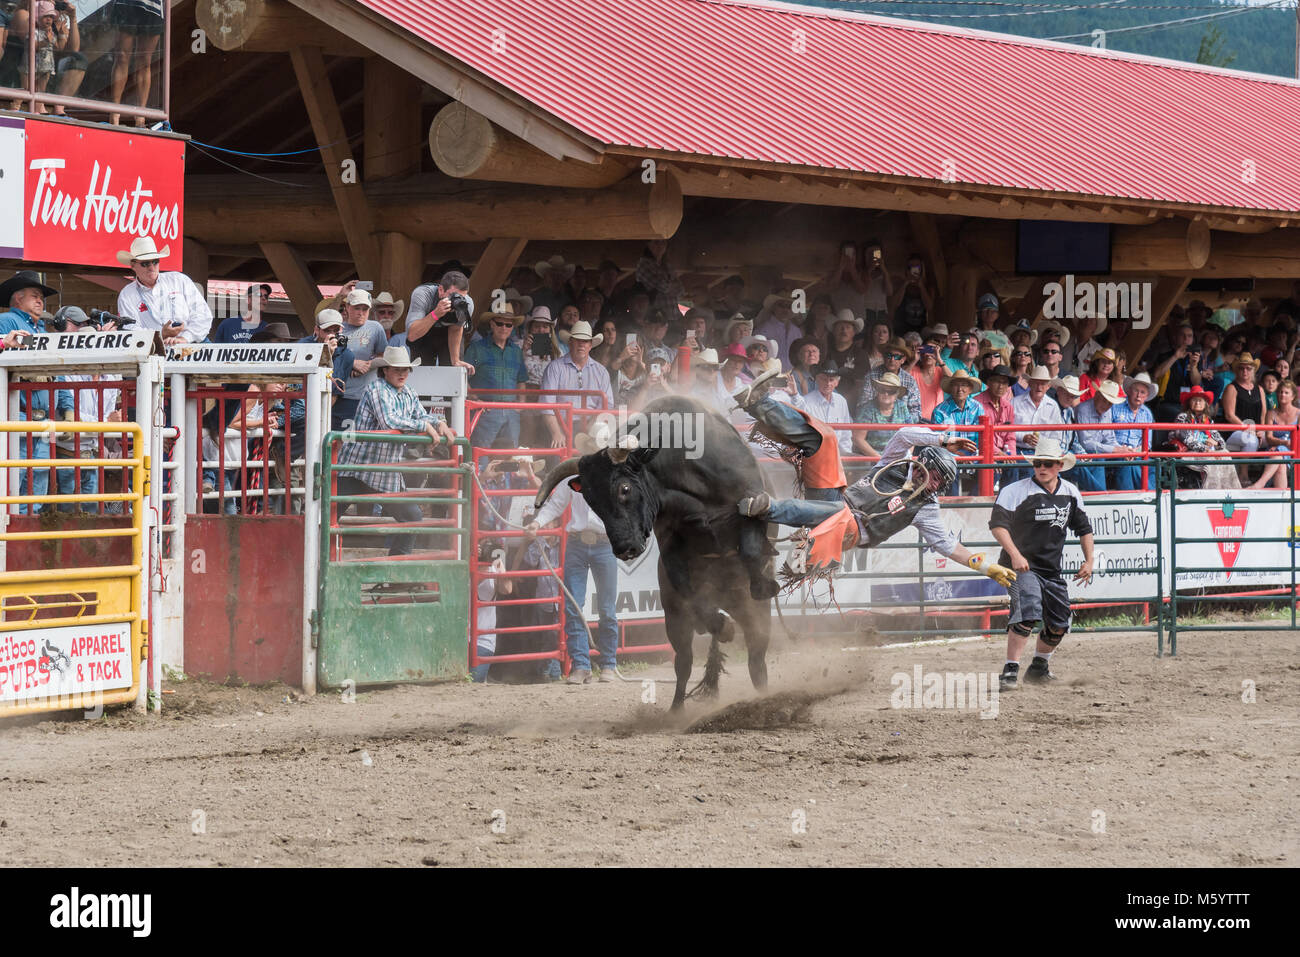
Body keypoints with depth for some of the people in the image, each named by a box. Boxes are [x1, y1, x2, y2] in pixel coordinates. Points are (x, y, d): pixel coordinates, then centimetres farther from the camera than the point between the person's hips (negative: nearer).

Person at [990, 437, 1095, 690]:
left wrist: (1089, 560, 10)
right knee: (1027, 613, -27)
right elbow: (998, 524, -20)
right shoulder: (1017, 491, -13)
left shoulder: (1071, 494, 6)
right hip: (1021, 565, -6)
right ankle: (1010, 672, -24)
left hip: (1052, 570, 7)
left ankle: (1039, 667, 37)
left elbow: (1083, 527, 19)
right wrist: (1015, 555, -31)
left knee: (1059, 625, 12)